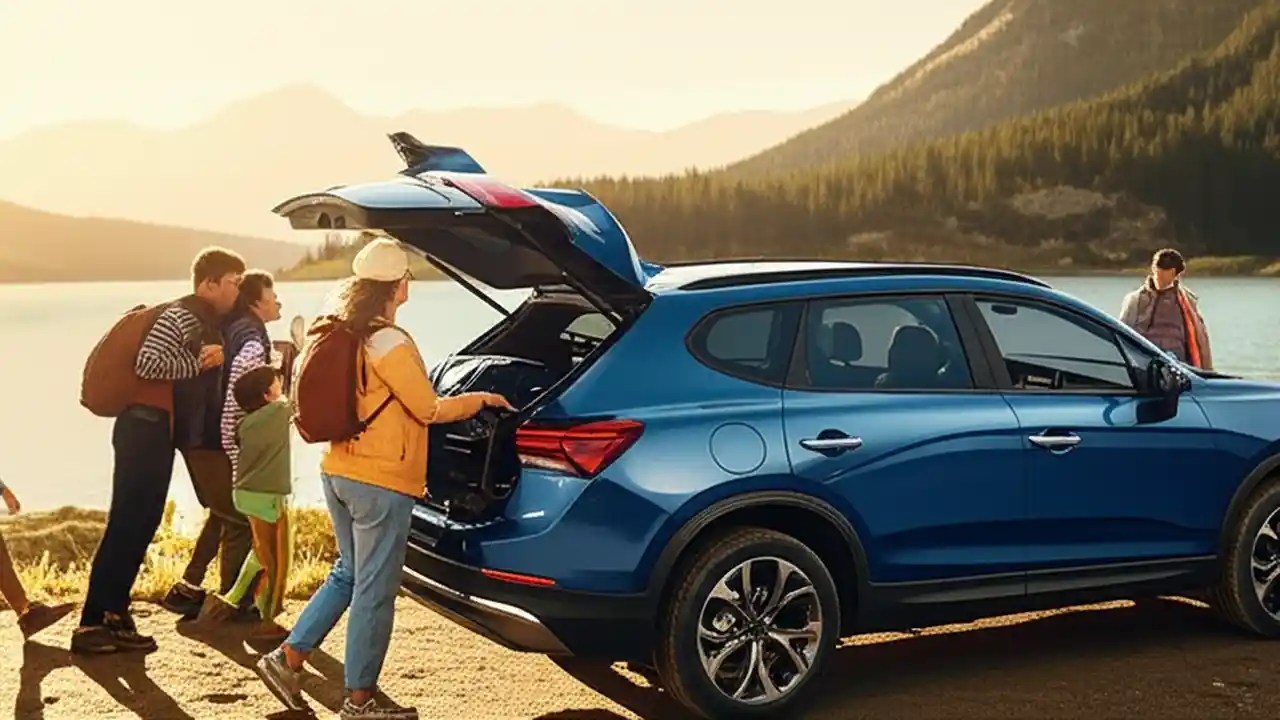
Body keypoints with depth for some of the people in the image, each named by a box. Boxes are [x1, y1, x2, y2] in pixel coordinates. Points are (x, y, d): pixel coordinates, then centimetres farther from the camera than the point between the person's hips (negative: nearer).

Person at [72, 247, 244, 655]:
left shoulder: (205, 321, 17)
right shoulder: (181, 316, -12)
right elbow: (147, 363, -24)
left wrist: (213, 360, 6)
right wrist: (199, 363, -15)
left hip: (160, 429, 10)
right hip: (145, 427, -10)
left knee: (143, 523, 10)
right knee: (125, 524, -9)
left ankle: (114, 615, 16)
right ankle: (91, 623, -6)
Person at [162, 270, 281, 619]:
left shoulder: (228, 331, 13)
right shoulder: (252, 342, -15)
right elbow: (234, 408, -21)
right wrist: (237, 463, -18)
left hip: (194, 438, 9)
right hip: (215, 445, -9)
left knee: (222, 513, 23)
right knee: (241, 521, 3)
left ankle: (187, 589, 25)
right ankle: (229, 603, 11)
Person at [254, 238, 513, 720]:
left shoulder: (345, 337, 8)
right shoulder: (389, 344, -18)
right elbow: (430, 410, -13)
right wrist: (480, 400, 1)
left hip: (338, 473, 9)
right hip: (380, 485, -9)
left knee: (349, 574, 22)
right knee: (374, 590, 2)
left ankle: (287, 658, 20)